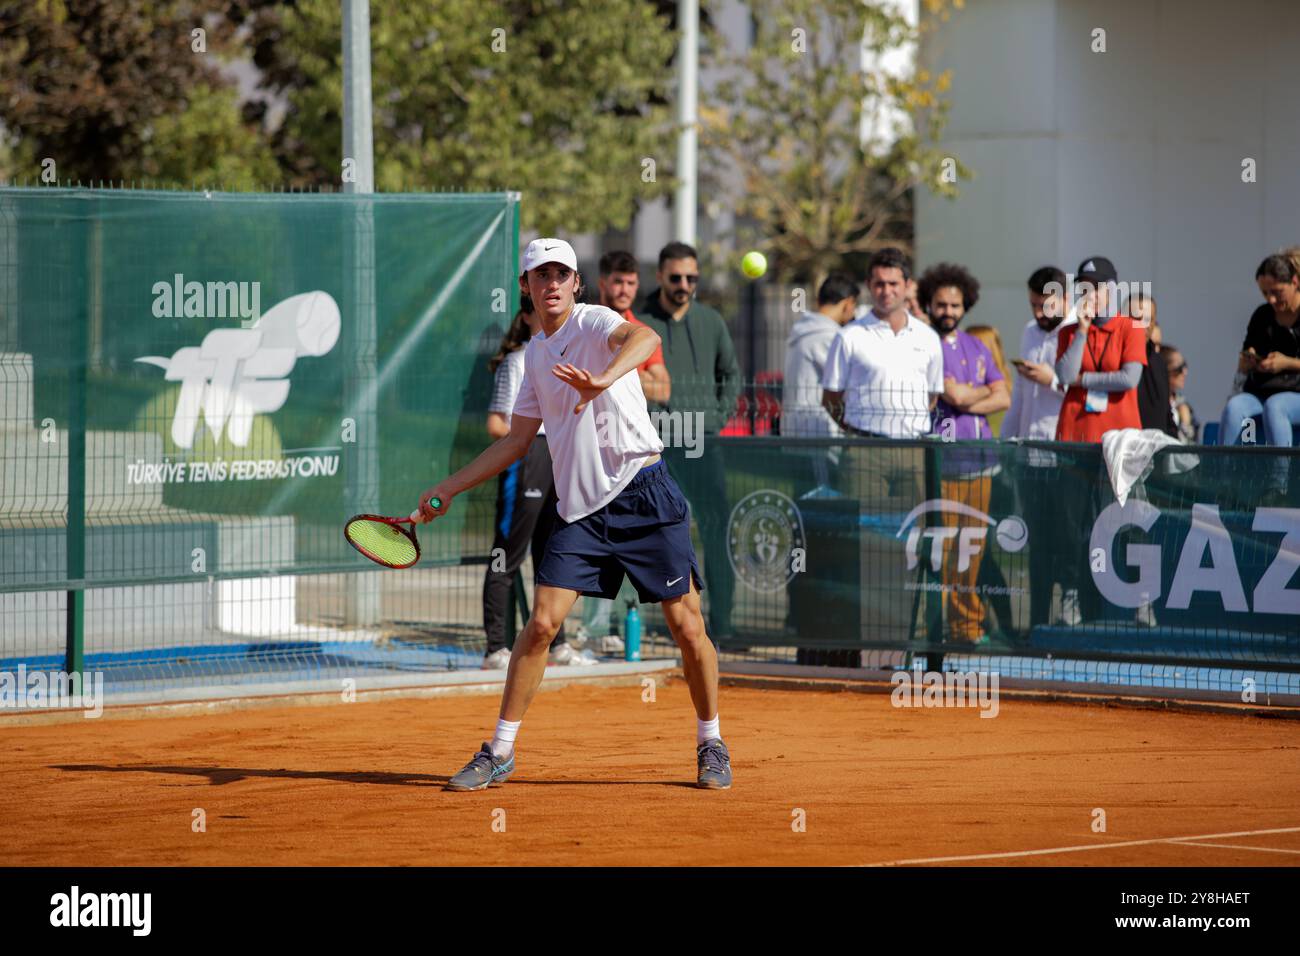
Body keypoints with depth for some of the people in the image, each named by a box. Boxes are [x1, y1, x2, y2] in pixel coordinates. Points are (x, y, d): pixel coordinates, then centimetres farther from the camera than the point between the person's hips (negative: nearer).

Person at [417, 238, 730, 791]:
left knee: (687, 626, -3)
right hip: (579, 508, 5)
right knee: (542, 622, -6)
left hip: (642, 494, -5)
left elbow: (646, 338, -29)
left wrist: (604, 379, -49)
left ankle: (711, 744, 15)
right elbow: (518, 440, 24)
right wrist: (451, 487, 20)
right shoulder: (535, 354, 16)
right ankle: (499, 753, 1)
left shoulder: (594, 322, -5)